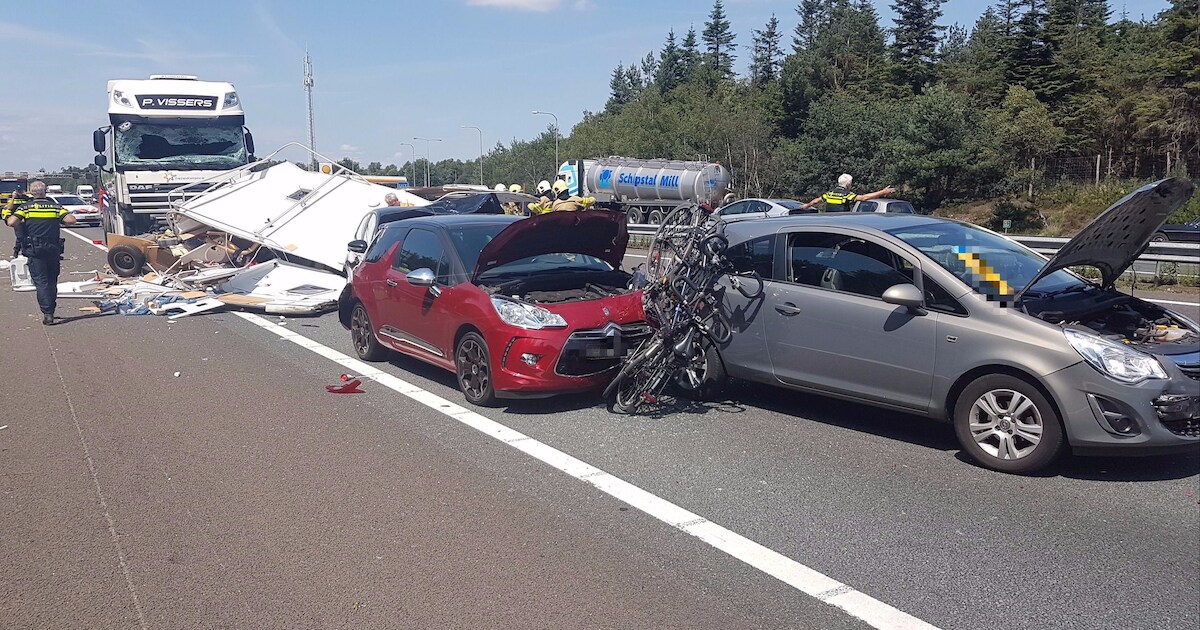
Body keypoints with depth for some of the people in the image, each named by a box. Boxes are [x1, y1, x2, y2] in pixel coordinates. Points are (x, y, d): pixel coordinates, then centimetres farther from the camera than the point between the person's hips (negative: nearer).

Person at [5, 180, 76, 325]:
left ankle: (47, 314, -11)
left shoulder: (25, 207, 0)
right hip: (54, 250, 2)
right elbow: (71, 220, -6)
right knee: (52, 282, 14)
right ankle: (51, 311, 22)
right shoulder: (56, 207, 5)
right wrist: (58, 222, 11)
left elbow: (12, 223, -12)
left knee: (41, 282, -2)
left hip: (34, 251, -2)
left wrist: (21, 223, 8)